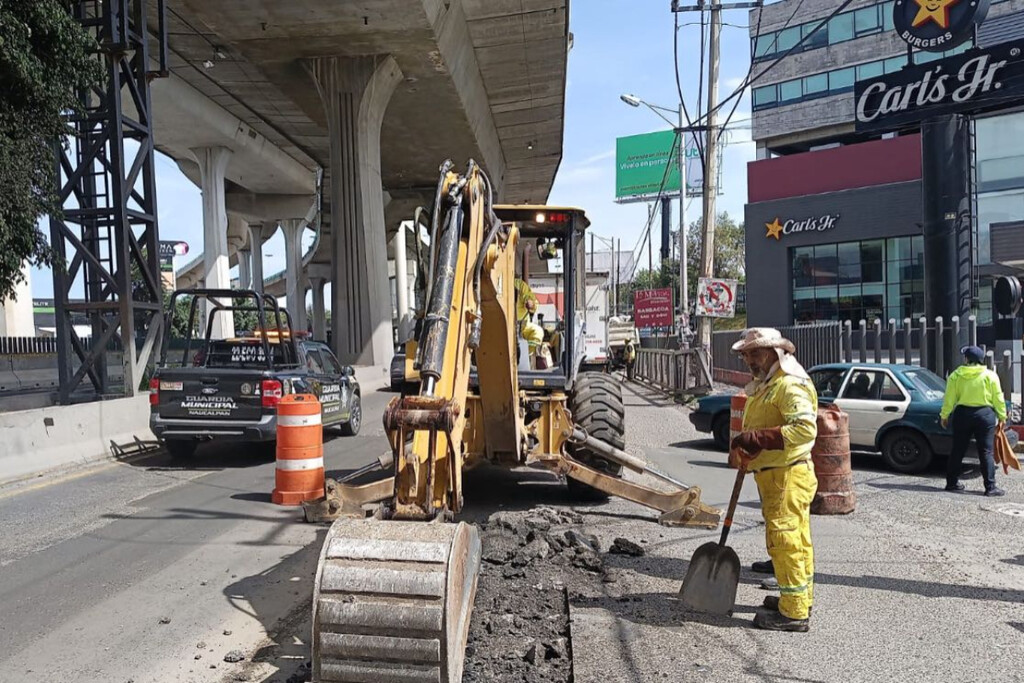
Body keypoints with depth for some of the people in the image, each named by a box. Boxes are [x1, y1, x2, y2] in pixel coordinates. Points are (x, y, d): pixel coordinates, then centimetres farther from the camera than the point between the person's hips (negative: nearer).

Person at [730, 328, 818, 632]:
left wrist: (757, 437, -30)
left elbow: (805, 429, -31)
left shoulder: (790, 385, -18)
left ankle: (794, 612, 2)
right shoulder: (766, 385, 16)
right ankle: (801, 597, 33)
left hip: (787, 475, -11)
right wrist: (746, 446, 10)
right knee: (797, 539, 20)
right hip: (774, 474, 11)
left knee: (785, 540, -6)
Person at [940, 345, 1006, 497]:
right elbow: (998, 399, -1)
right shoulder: (990, 375, -2)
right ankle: (990, 487, -1)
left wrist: (944, 415, 6)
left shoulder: (956, 375, -1)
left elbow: (949, 398, -1)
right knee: (986, 453, 1)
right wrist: (1002, 417, 8)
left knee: (957, 451, 10)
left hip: (962, 414, 1)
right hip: (984, 414, -1)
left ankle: (952, 483, 15)